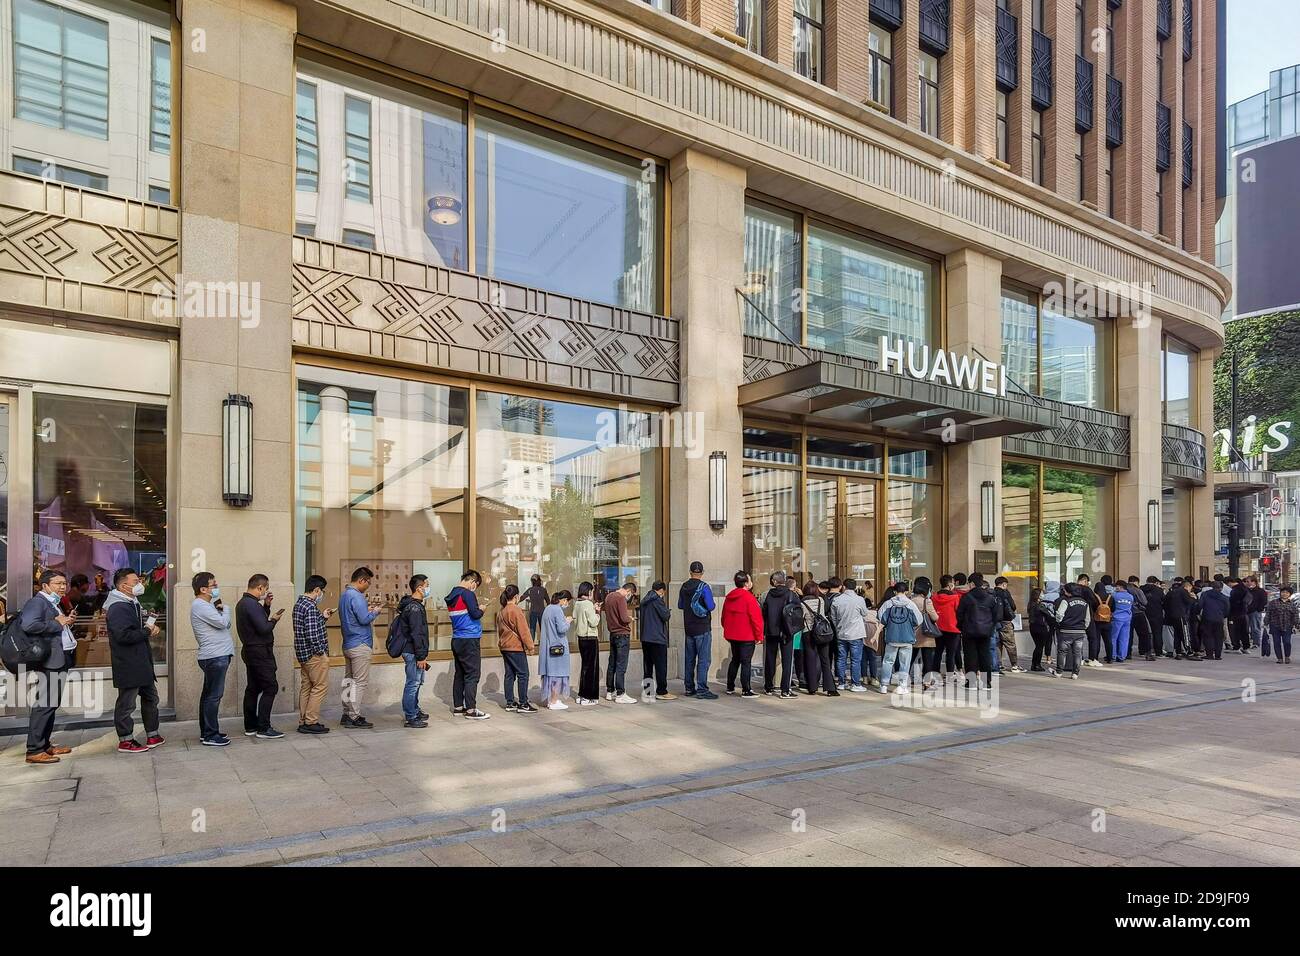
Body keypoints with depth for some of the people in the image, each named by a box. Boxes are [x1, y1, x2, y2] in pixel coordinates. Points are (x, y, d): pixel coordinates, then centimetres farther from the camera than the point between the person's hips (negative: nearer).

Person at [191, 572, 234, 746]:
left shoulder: (206, 605, 18)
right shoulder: (200, 606, -14)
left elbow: (225, 625, 16)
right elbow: (223, 622, -20)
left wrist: (220, 609, -2)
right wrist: (225, 609, 0)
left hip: (216, 656, 11)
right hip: (215, 657, -11)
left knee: (208, 695, 15)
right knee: (214, 696, -6)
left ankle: (206, 732, 23)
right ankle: (210, 736, -2)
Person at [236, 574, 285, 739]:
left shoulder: (242, 603, 13)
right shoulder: (252, 604, -19)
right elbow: (264, 629, -24)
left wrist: (266, 606, 11)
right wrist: (274, 619, -6)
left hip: (249, 651, 11)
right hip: (260, 652, -11)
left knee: (253, 688, 14)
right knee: (270, 687, -8)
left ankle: (250, 727, 19)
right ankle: (263, 729, -9)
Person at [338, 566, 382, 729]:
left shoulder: (344, 594, 13)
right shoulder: (356, 596, -19)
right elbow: (364, 619, -22)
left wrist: (366, 607, 11)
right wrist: (375, 612, -5)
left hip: (348, 645, 10)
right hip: (360, 645, -10)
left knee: (349, 680, 14)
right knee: (360, 682, -4)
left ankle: (347, 715, 20)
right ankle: (355, 717, -1)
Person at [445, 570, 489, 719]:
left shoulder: (451, 596, 13)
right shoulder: (467, 594, -13)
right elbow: (475, 614, -20)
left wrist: (477, 610, 12)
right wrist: (481, 610, 0)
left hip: (456, 640, 9)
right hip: (469, 640, -9)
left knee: (459, 674, 14)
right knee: (472, 675, -6)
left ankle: (458, 706, 19)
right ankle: (470, 710, -6)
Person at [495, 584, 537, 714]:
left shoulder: (501, 611, 13)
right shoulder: (515, 610, -15)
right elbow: (523, 630, -15)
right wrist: (530, 646, -10)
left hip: (504, 647, 9)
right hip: (516, 647, -9)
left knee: (509, 675, 11)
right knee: (523, 674, -4)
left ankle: (510, 703, 13)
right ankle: (523, 704, -4)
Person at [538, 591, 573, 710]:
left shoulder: (548, 608, 12)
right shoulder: (558, 610, -16)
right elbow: (562, 629, -21)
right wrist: (567, 621, -3)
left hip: (548, 646, 9)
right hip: (557, 646, -9)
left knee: (550, 673, 13)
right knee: (557, 673, -1)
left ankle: (550, 699, 19)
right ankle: (554, 702, 2)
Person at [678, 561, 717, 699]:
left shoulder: (684, 587, 6)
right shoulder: (704, 587, -13)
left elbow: (680, 606, 16)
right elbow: (711, 606, -17)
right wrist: (713, 604, 3)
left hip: (688, 628, 6)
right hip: (703, 628, -6)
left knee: (689, 659, 14)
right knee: (704, 659, -4)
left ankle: (689, 688, 20)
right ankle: (701, 690, -7)